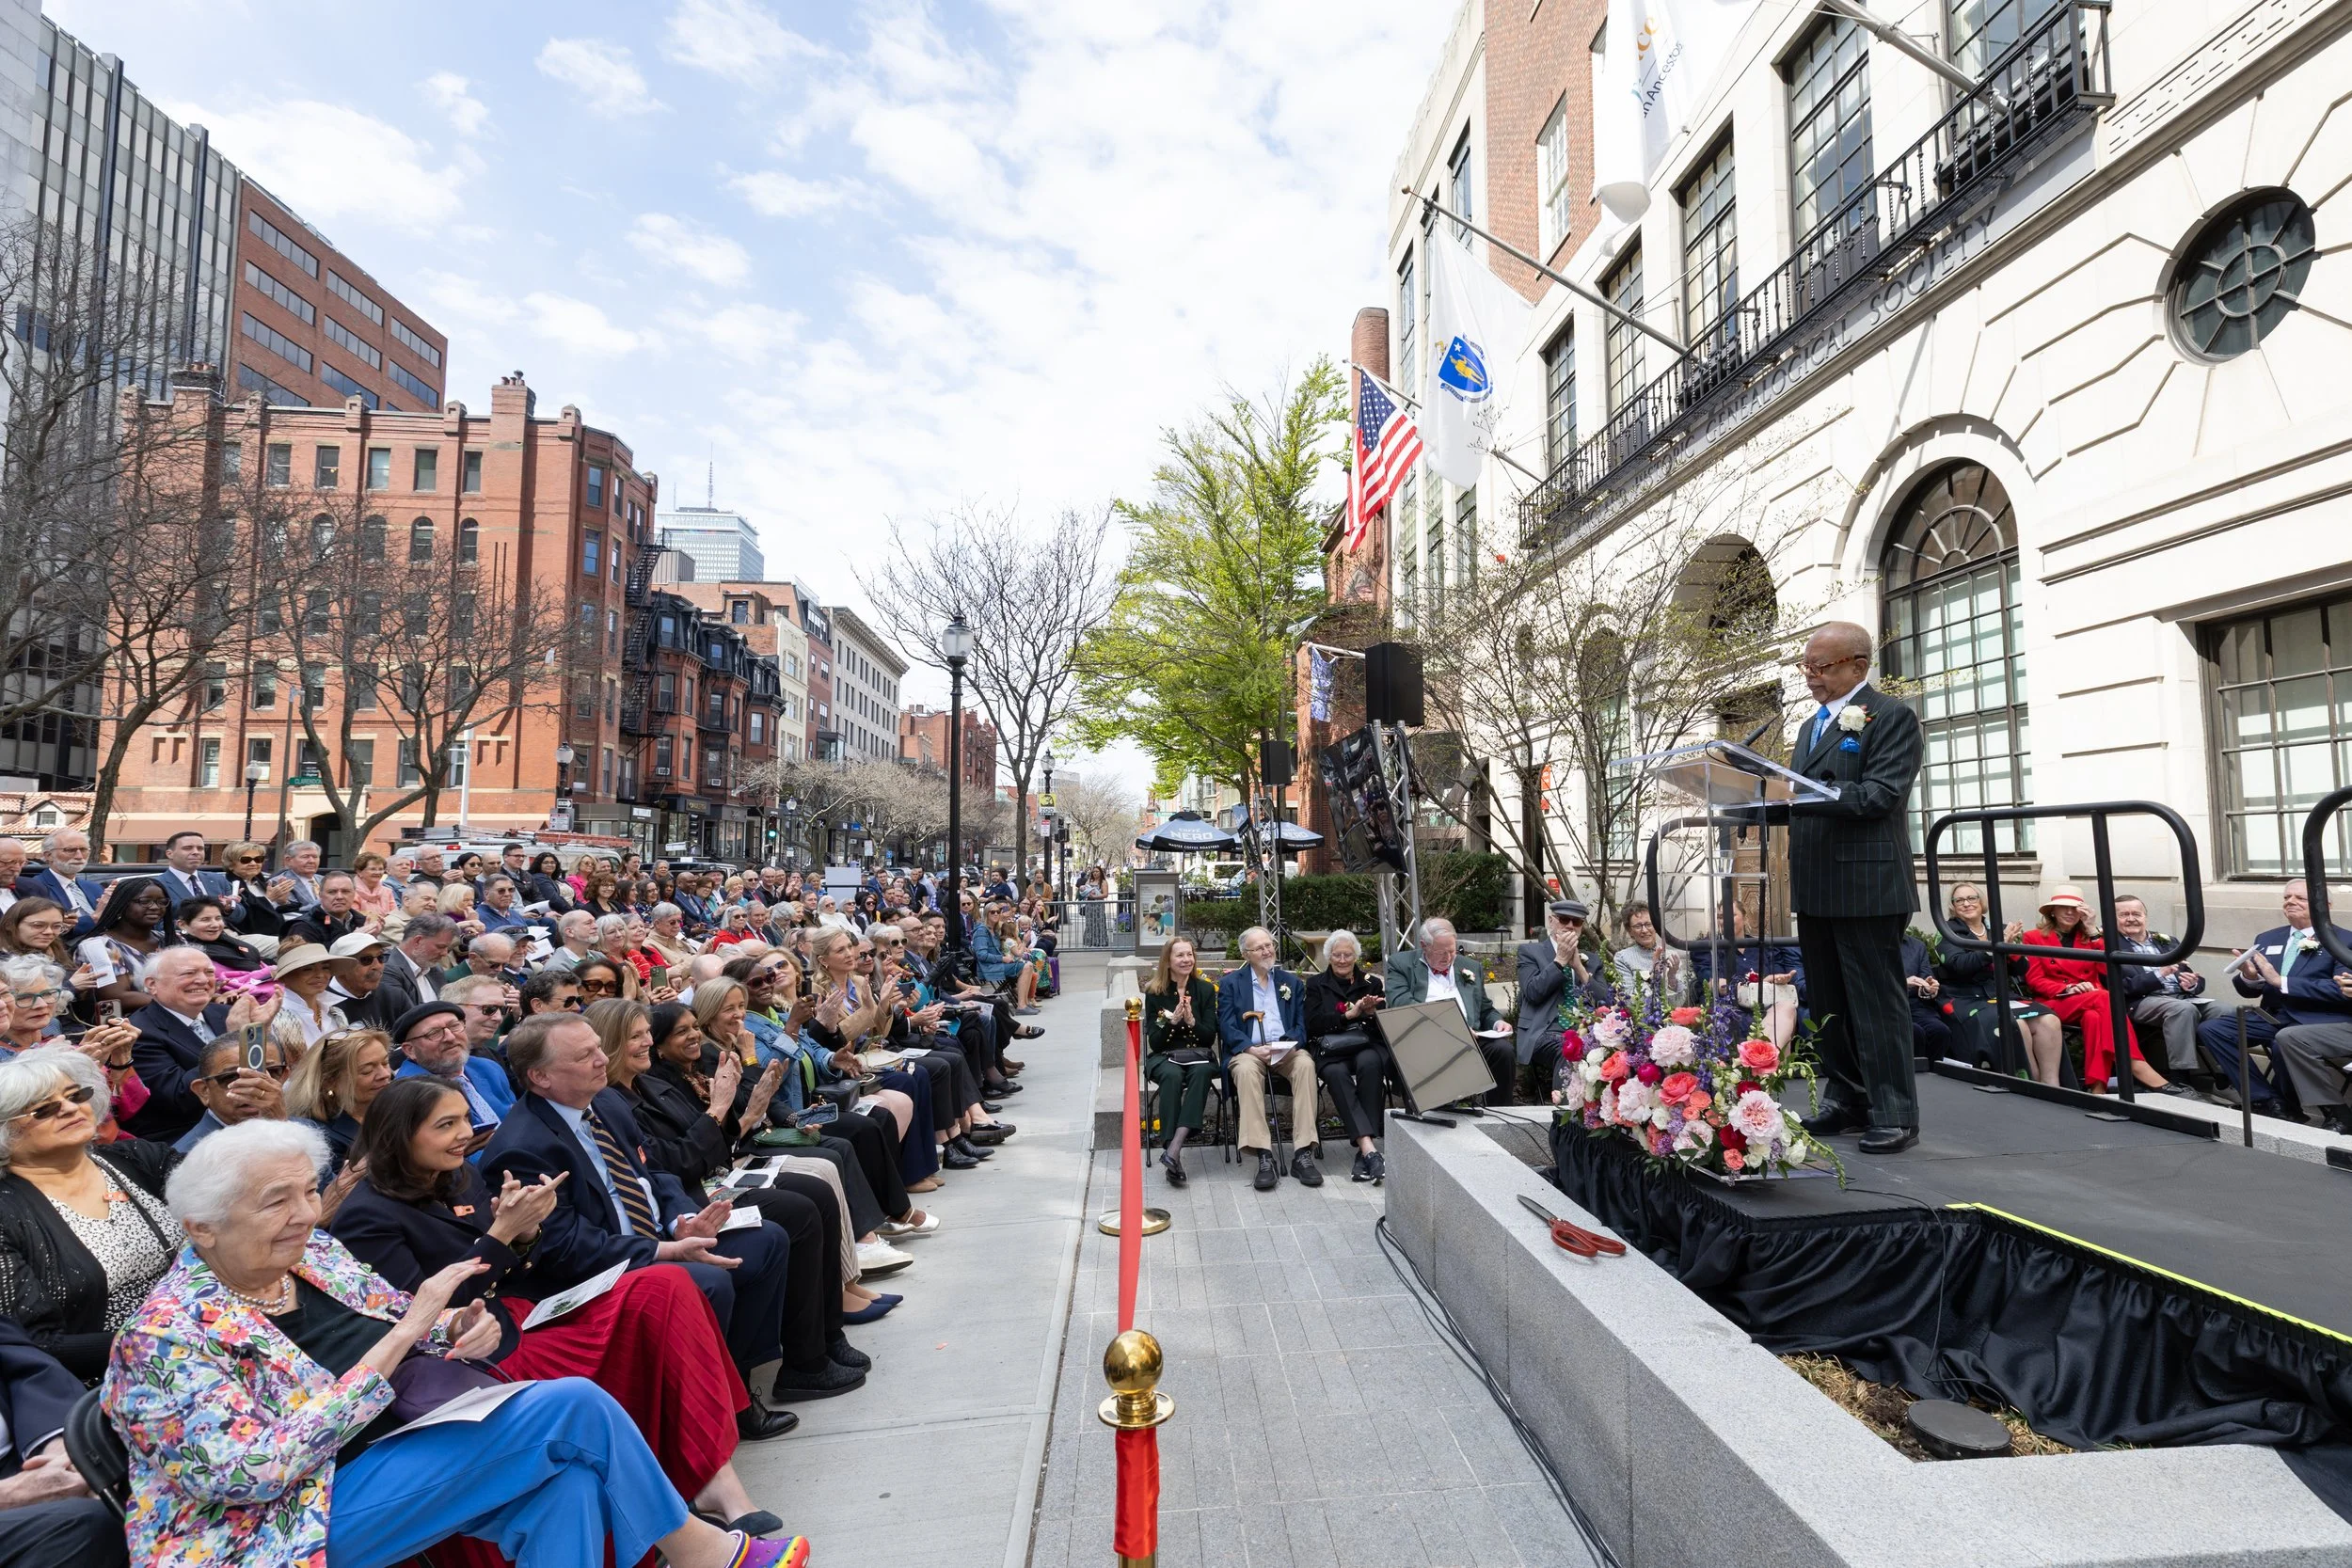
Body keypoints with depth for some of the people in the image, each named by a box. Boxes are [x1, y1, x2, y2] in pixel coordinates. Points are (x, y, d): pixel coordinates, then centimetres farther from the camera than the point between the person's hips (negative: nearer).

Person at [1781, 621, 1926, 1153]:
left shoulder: (1891, 717, -5)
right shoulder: (1812, 725, 20)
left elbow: (1880, 794, -18)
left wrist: (1806, 793, -25)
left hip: (1866, 886, -8)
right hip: (1815, 887, 8)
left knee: (1877, 1003, -2)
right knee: (1829, 1004, 13)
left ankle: (1894, 1114, 6)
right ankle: (1845, 1102, 24)